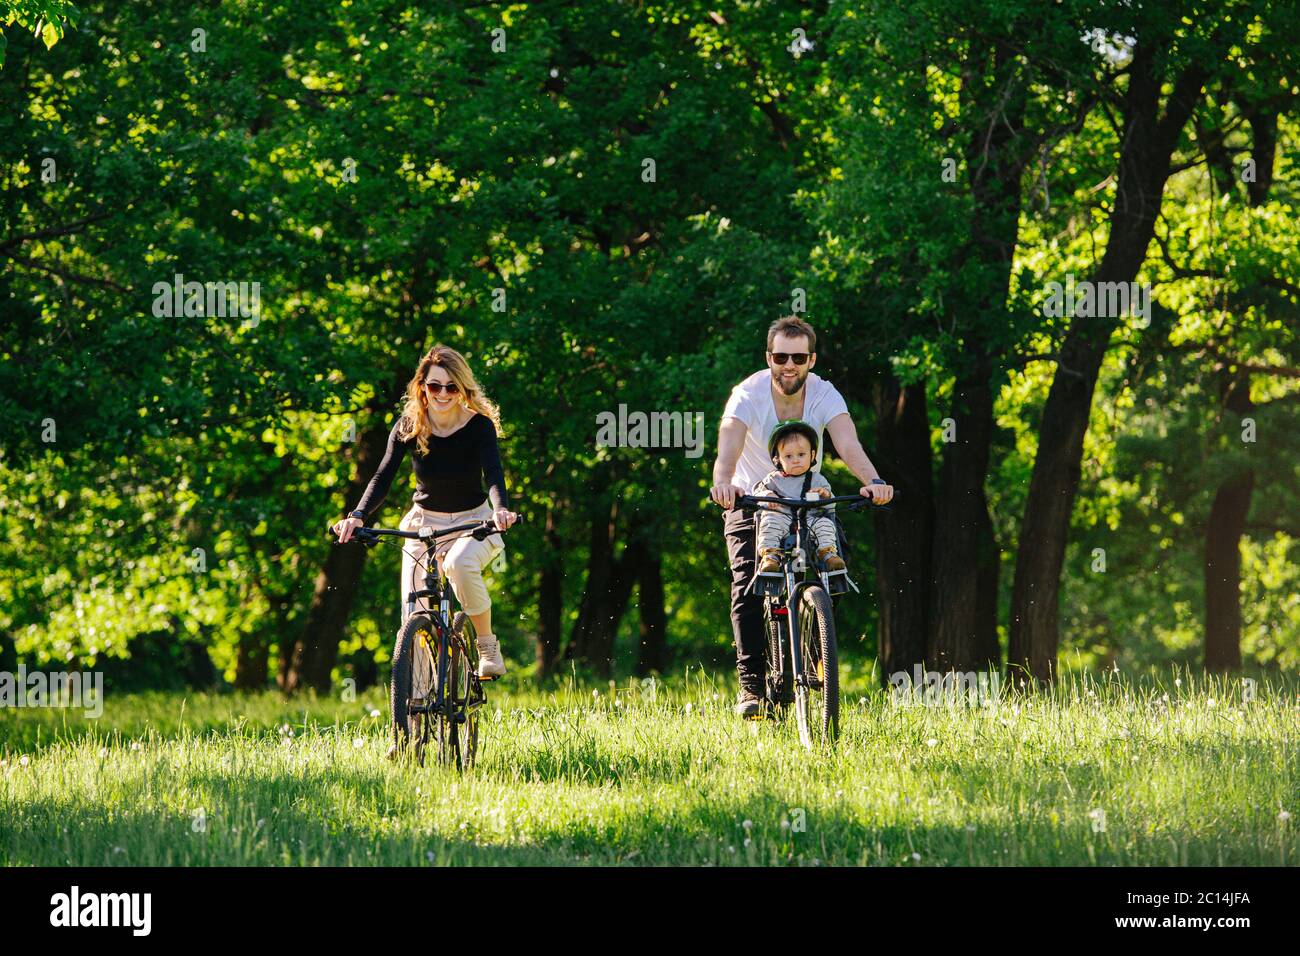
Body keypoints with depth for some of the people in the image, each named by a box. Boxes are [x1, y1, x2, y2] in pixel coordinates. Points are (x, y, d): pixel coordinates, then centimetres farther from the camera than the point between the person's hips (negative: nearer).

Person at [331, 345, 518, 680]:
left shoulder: (479, 426, -15)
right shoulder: (408, 427, -10)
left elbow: (493, 474, -29)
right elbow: (383, 476, -17)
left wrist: (501, 509, -51)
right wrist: (357, 516, -36)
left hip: (473, 522, -2)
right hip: (425, 522, 2)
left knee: (460, 564, -37)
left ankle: (487, 646, -17)